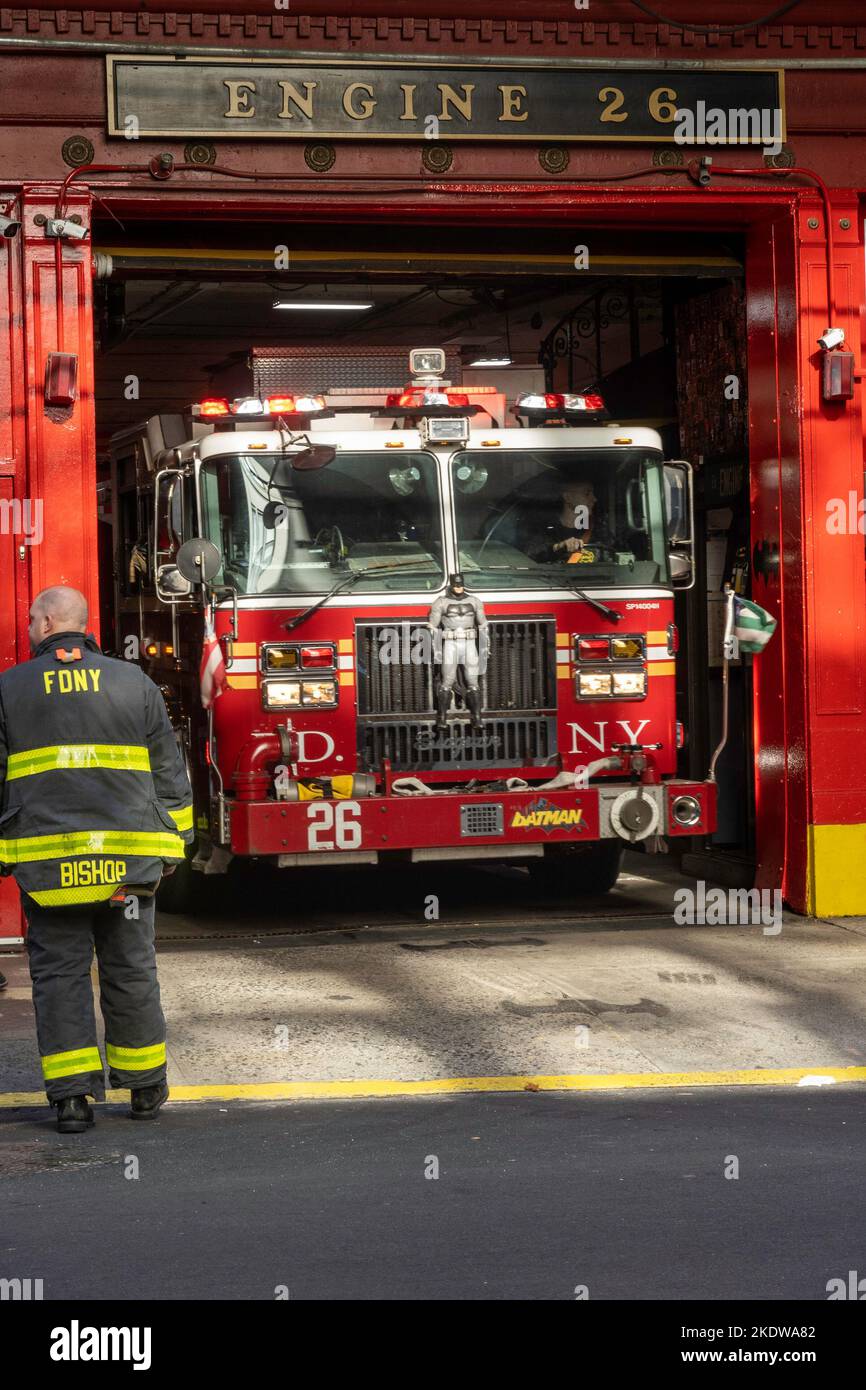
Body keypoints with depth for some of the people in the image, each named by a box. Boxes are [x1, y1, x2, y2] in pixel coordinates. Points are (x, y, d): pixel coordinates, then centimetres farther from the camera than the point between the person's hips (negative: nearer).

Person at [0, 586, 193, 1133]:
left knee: (60, 974, 3)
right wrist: (172, 843, 14)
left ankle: (73, 1095, -1)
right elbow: (170, 772, 8)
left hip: (47, 862, -1)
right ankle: (146, 1088, 18)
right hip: (128, 861, 2)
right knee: (131, 972, 10)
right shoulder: (135, 684, 7)